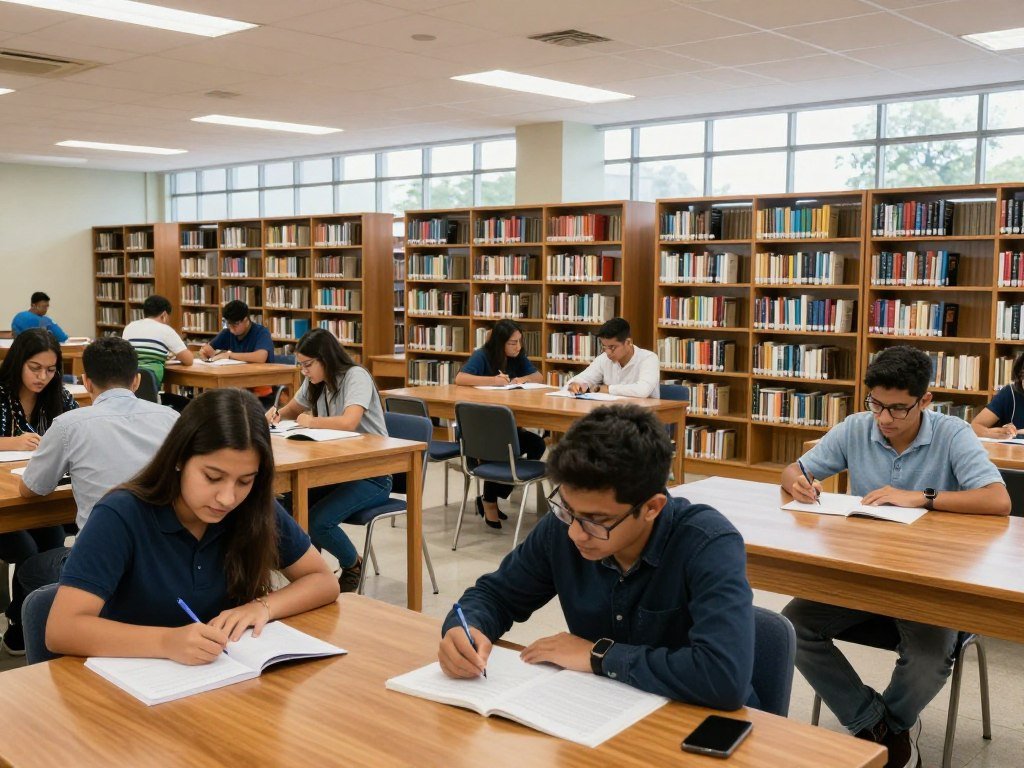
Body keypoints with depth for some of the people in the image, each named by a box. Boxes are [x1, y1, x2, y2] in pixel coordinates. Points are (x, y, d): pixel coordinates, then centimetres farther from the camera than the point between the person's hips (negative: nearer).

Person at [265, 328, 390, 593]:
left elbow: (349, 422, -33)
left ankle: (353, 565, 6)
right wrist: (277, 414, 3)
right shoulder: (315, 383, 8)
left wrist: (311, 421, -17)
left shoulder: (356, 376, -15)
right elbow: (292, 410, 27)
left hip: (372, 475, -7)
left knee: (317, 521, -25)